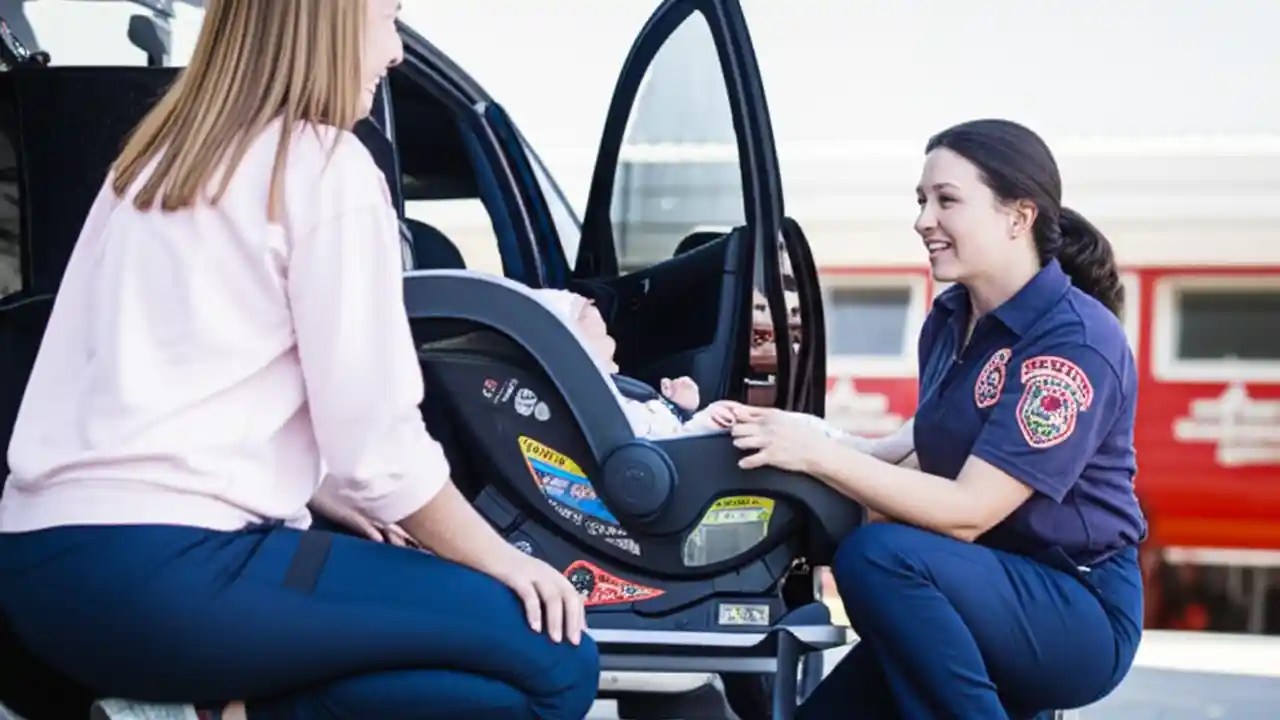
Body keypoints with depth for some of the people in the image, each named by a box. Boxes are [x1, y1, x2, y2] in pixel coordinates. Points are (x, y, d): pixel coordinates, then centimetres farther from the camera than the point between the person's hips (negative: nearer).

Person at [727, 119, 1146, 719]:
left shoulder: (1076, 340, -20)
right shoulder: (948, 321, 6)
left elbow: (968, 512, -25)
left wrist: (818, 453, -26)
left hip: (1076, 614, -8)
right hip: (983, 592, 8)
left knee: (877, 556, -32)